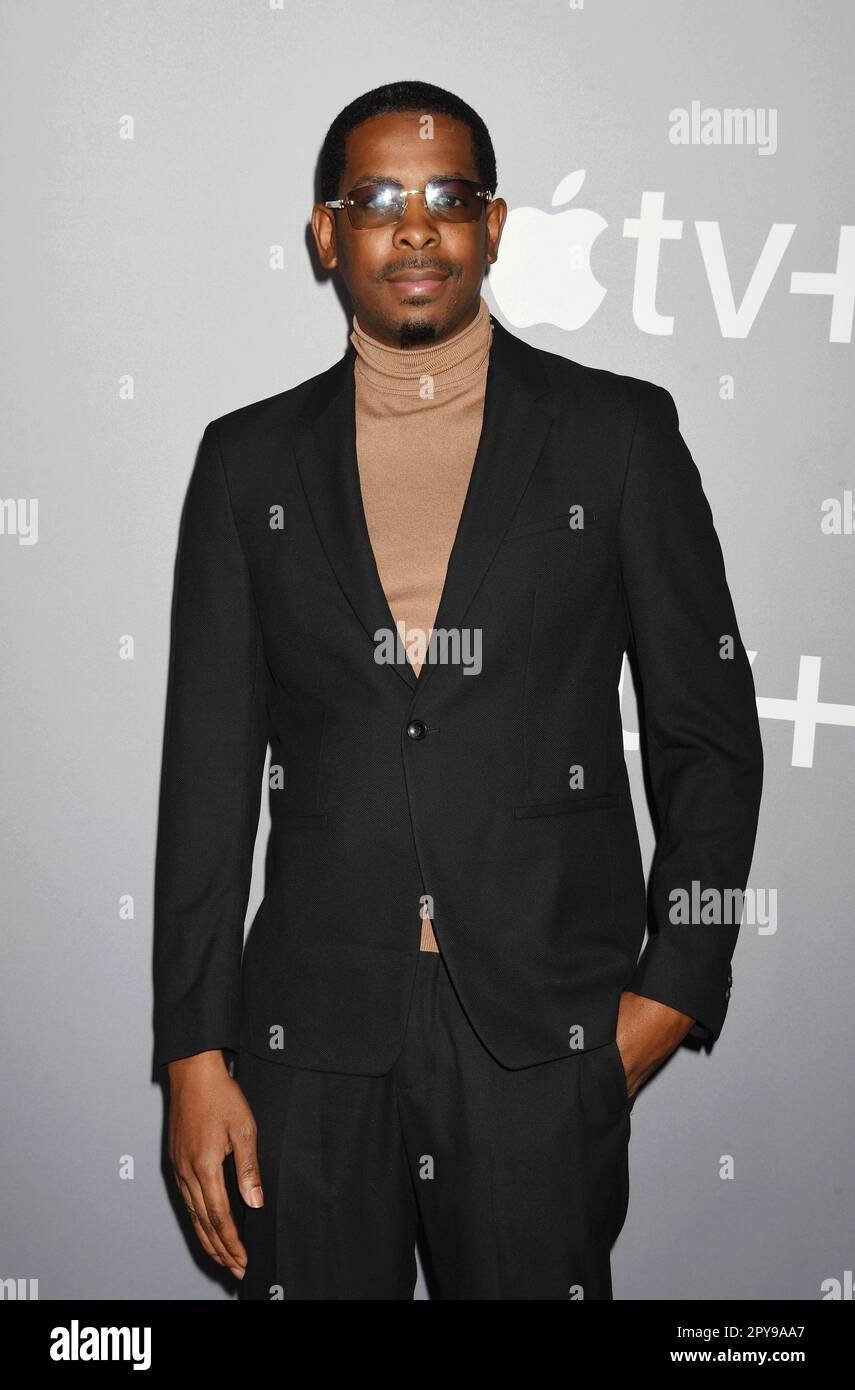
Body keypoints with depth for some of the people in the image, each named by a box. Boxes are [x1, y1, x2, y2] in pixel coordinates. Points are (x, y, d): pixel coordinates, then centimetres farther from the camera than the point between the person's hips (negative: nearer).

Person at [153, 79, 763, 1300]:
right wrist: (195, 1056, 1)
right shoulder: (248, 459, 6)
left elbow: (710, 733, 4)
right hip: (311, 1033, 2)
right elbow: (209, 770, 5)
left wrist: (672, 990, -4)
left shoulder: (620, 432, 2)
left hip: (545, 1040, -1)